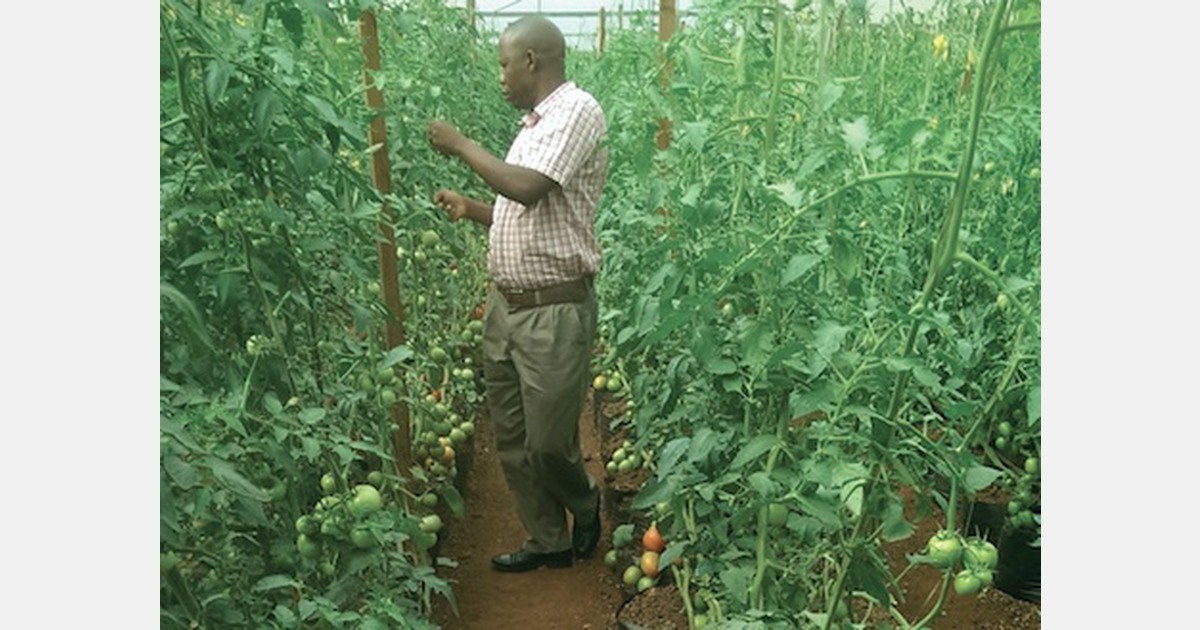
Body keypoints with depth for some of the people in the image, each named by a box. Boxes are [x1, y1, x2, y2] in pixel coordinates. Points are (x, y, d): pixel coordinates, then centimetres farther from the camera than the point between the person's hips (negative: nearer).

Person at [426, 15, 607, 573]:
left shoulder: (577, 111, -11)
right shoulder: (534, 123, 16)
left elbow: (528, 189, -25)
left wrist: (461, 145, -12)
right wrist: (473, 210, 8)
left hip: (555, 312, -9)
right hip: (505, 304, 9)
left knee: (548, 444, 0)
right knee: (511, 436, 13)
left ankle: (585, 504, 32)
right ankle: (548, 541, 29)